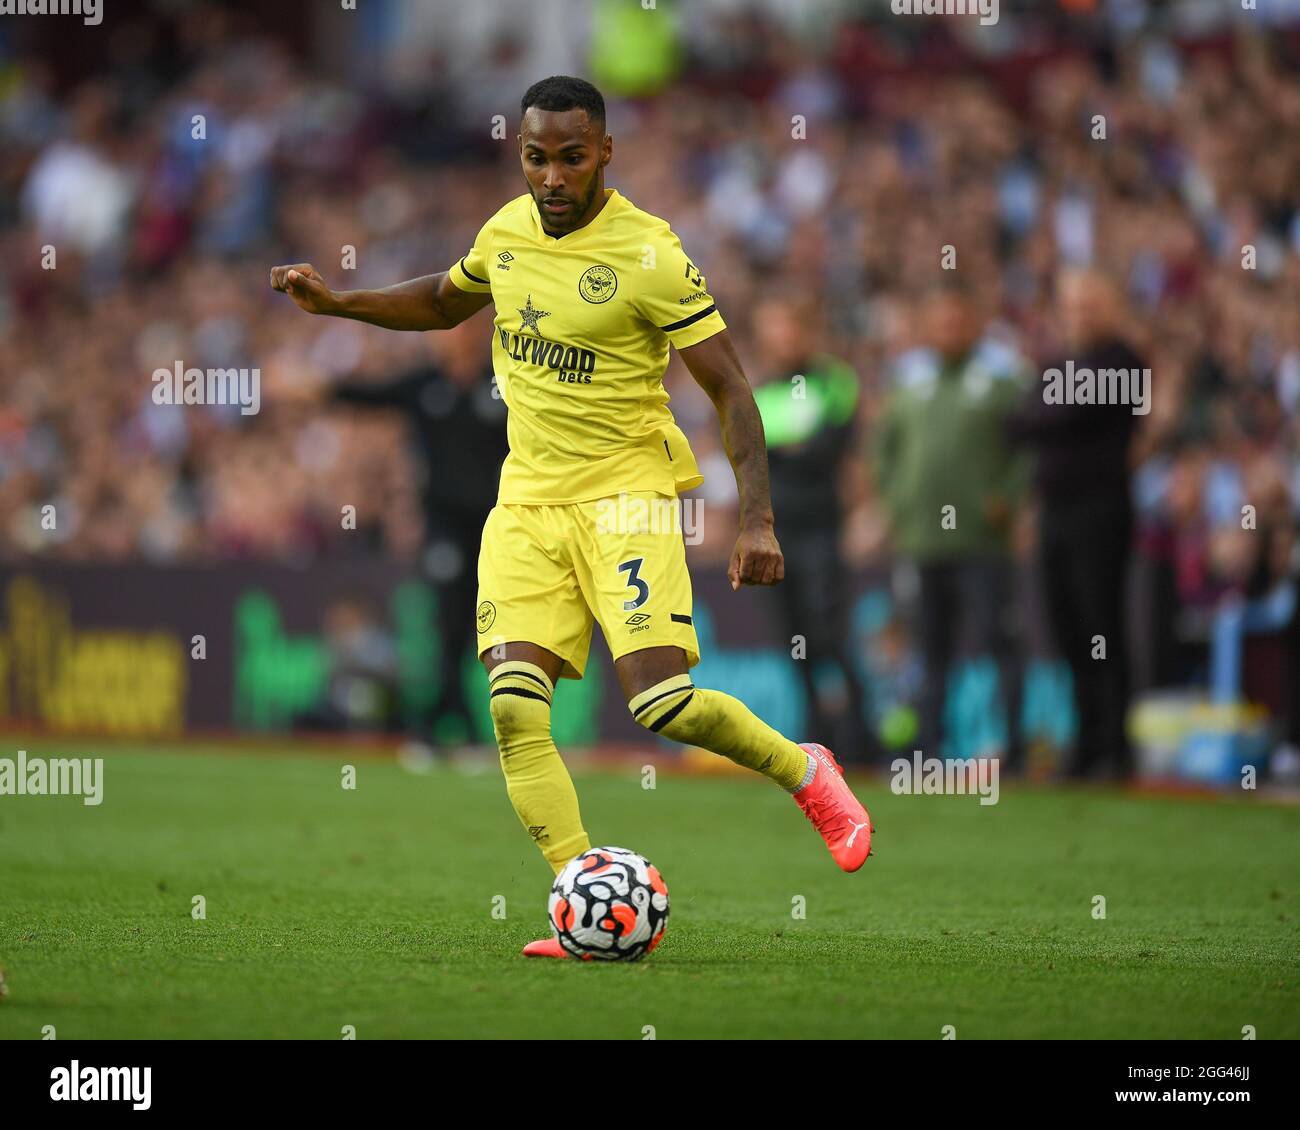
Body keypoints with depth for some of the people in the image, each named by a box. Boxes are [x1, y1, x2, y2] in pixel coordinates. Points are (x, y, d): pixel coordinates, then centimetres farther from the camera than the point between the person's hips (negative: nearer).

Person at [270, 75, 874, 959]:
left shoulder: (649, 255, -12)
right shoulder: (507, 231, 6)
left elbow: (731, 390, -11)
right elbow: (445, 301, 29)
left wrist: (758, 520, -19)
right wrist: (337, 302, 17)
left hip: (622, 494, -5)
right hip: (526, 500, 5)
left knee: (661, 701, -18)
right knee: (515, 709, -12)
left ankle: (806, 773, 11)